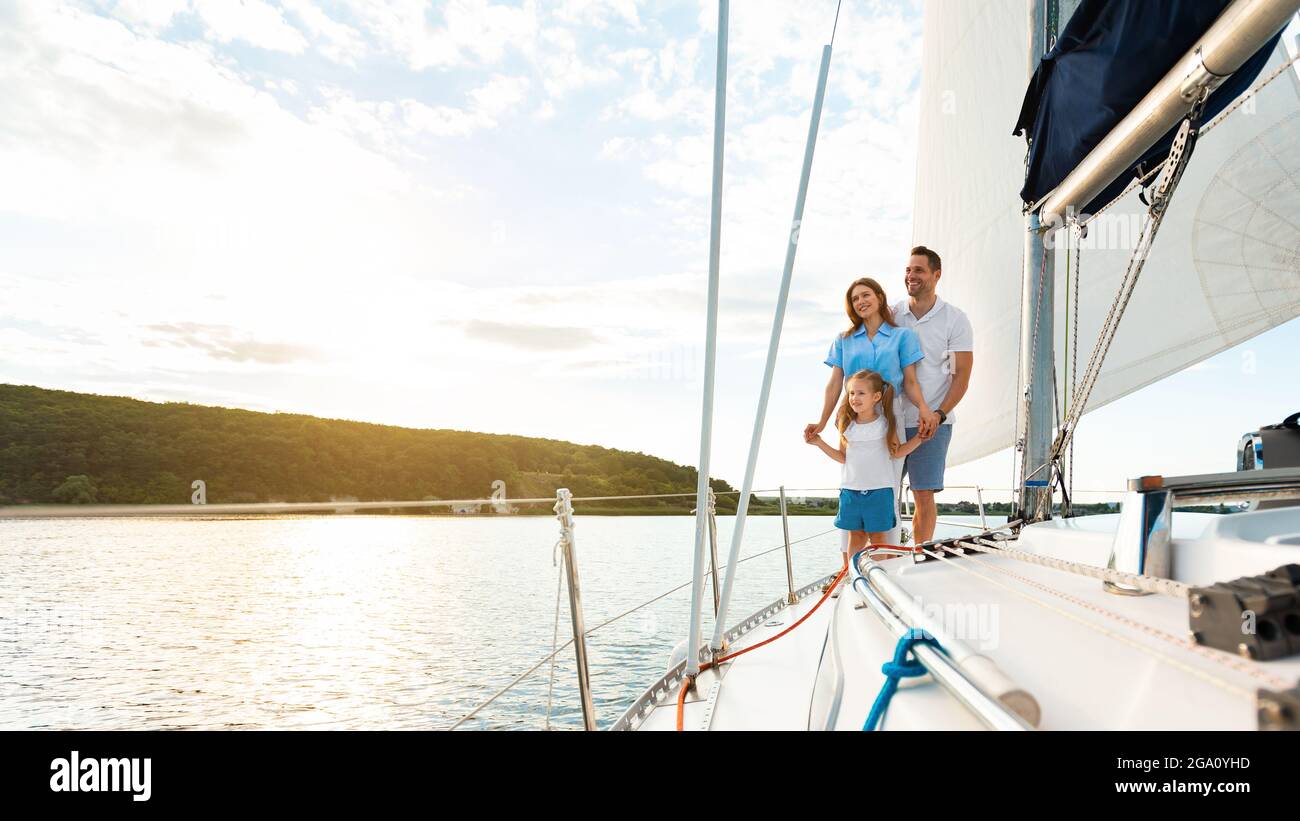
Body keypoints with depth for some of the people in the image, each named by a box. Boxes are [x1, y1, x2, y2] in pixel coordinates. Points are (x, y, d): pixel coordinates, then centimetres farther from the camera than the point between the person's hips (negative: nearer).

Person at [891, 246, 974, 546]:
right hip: (891, 419, 3)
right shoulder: (892, 315, 7)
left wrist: (938, 414, -15)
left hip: (932, 423, -3)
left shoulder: (954, 319, -1)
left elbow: (962, 375, -4)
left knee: (924, 496, -2)